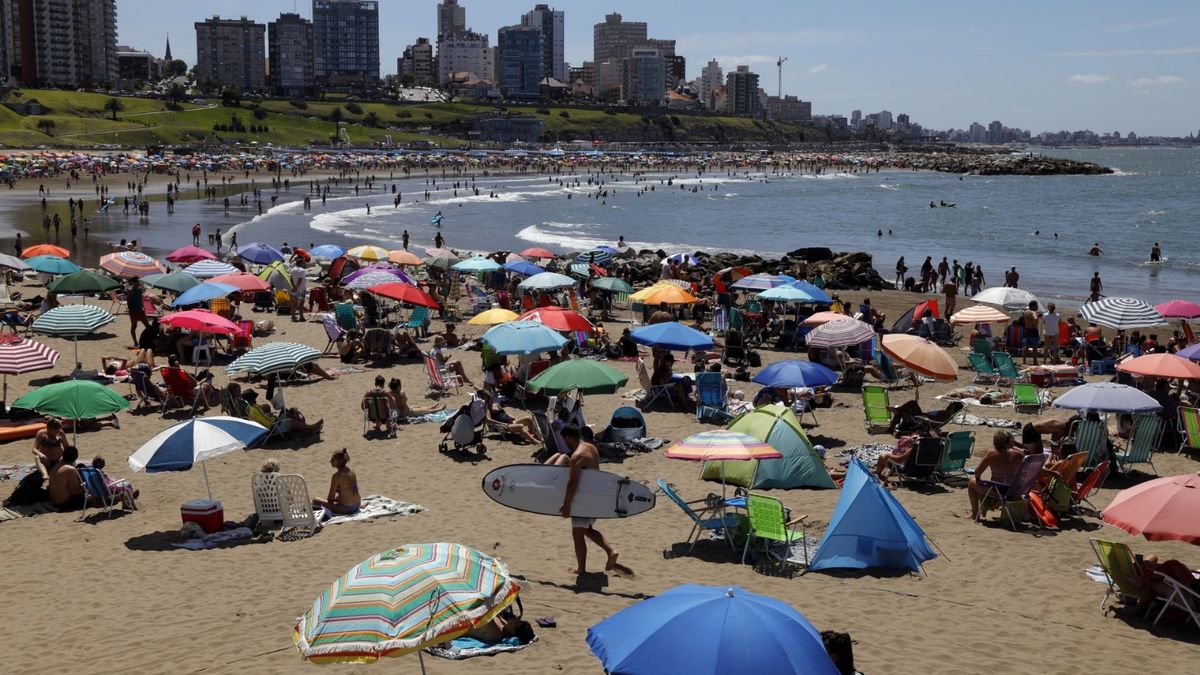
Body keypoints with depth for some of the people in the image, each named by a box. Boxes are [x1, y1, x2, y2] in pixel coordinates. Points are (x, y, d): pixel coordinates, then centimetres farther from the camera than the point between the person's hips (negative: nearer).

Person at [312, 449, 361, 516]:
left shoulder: (337, 476, -17)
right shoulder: (351, 472, 5)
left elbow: (330, 499, -12)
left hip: (346, 509, -8)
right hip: (356, 506, 8)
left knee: (315, 501, -4)